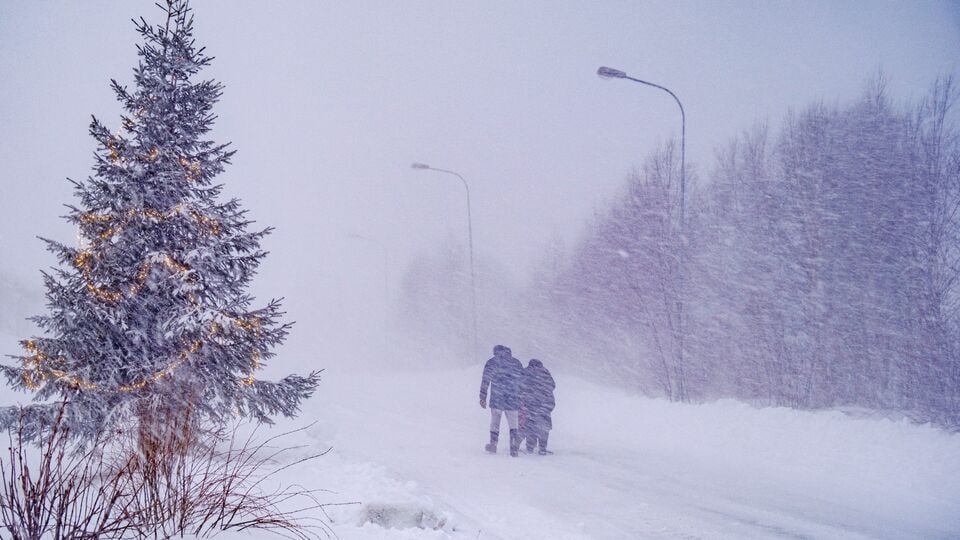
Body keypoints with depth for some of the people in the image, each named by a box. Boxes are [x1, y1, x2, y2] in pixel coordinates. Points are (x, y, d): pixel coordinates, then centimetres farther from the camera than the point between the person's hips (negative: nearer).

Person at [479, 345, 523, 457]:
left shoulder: (491, 362, 3)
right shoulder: (516, 363, 10)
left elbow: (485, 380, -5)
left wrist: (483, 397, -3)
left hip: (496, 400, -1)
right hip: (513, 400, 1)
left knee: (495, 423, 16)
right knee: (513, 425, 8)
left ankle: (493, 445, 23)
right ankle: (514, 448, -5)